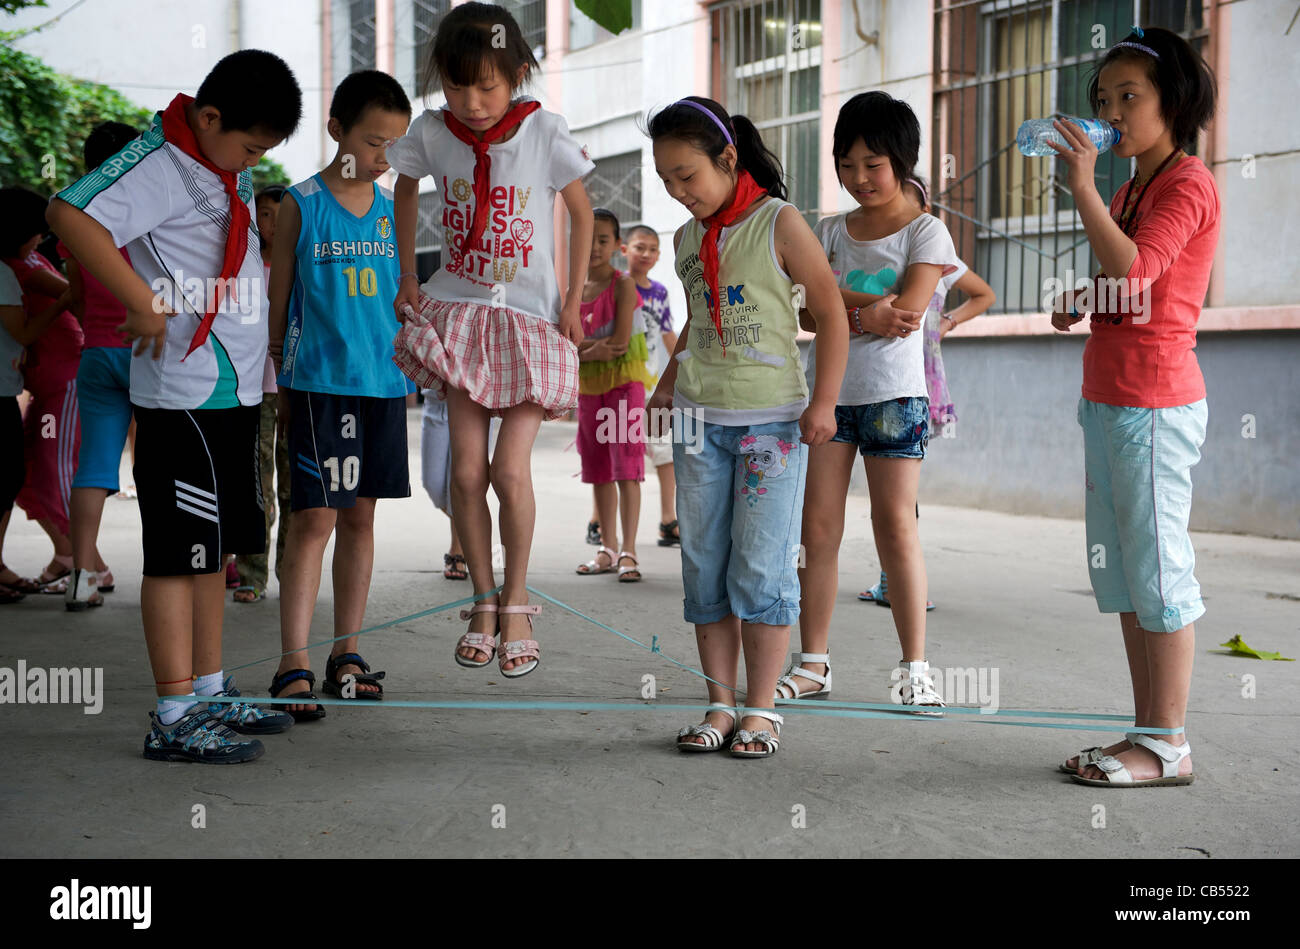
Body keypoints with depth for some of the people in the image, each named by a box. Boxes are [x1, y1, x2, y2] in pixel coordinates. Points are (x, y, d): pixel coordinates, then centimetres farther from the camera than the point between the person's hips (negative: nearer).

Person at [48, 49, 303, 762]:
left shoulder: (228, 166, 14)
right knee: (180, 549, -4)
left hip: (233, 389, 9)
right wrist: (142, 300, -24)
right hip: (183, 391, -9)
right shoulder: (160, 163, -14)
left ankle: (210, 692, 26)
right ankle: (175, 717, 3)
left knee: (214, 545, 15)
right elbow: (70, 214, -27)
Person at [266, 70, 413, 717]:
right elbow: (278, 300, 1)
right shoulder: (301, 204, -2)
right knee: (314, 518, -8)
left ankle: (345, 654, 19)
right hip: (319, 381, -5)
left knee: (360, 516, 10)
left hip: (383, 382, 5)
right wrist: (281, 386, 0)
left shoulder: (391, 208, 10)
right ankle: (293, 666, -5)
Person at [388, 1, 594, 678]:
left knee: (510, 470, -9)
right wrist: (407, 280, 11)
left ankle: (515, 604, 10)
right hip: (460, 313, 2)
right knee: (467, 469, -1)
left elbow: (582, 215, 1)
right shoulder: (432, 133, -5)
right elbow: (405, 192, 15)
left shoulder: (545, 134, -12)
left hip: (530, 320, -2)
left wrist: (573, 302, -2)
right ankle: (484, 603, 15)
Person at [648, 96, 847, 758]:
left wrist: (823, 401, -11)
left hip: (773, 418, -5)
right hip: (700, 419, 5)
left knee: (761, 567, -4)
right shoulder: (687, 240, 11)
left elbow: (831, 313, -5)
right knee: (705, 568, 5)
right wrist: (666, 386, 16)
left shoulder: (779, 224, -6)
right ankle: (721, 704, 13)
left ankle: (761, 709, 5)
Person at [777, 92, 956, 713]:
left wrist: (839, 305, -7)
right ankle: (813, 662, 9)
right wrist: (870, 307, -14)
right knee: (818, 525, 2)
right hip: (828, 389, 4)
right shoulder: (831, 230, 13)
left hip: (893, 394, -4)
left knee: (896, 527, -3)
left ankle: (914, 666, 5)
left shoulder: (924, 230, 1)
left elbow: (907, 311, -13)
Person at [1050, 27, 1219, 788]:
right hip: (1108, 399, 10)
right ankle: (1147, 732, 17)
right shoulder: (1129, 192, 20)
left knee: (1157, 568, -6)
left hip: (1155, 402, -10)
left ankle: (1169, 744, 1)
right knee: (1119, 572, 10)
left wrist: (1083, 185, -20)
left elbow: (1133, 273, -24)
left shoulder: (1188, 183, -8)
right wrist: (1082, 304, 12)